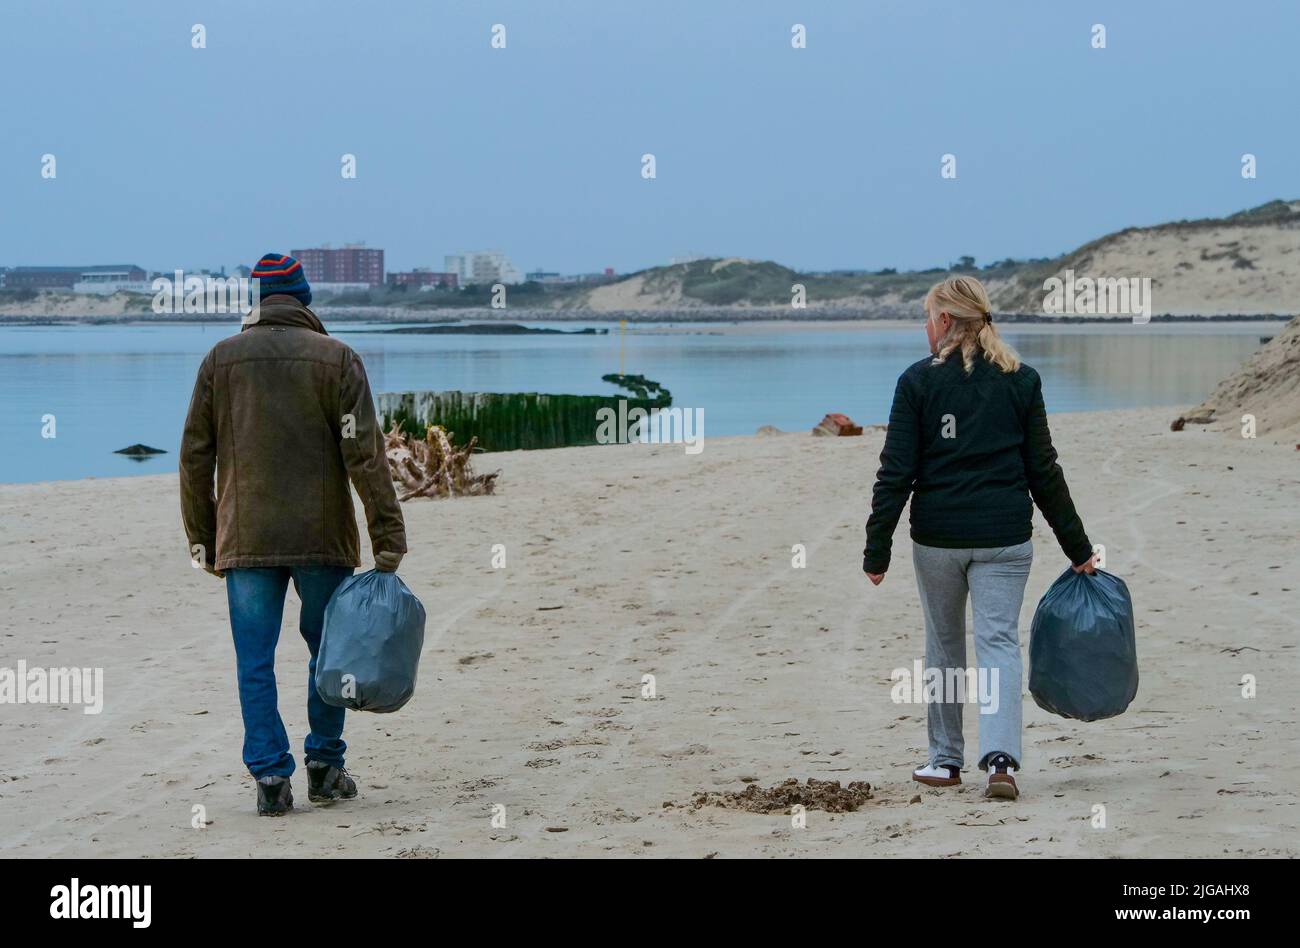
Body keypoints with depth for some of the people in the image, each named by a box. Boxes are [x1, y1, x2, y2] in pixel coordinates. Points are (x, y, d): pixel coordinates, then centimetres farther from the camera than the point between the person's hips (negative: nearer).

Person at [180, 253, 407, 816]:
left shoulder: (221, 360, 5)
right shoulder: (337, 359, 0)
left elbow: (195, 456, 5)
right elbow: (365, 454, -7)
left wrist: (202, 537, 12)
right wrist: (388, 536, -6)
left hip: (246, 540, 1)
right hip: (323, 538, 0)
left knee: (255, 663, 3)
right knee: (328, 653, 14)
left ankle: (270, 776, -2)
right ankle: (325, 768, 17)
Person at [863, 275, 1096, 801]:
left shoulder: (918, 381, -3)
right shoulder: (1021, 381, 3)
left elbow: (895, 474, -5)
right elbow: (1043, 471, 4)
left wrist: (877, 550, 0)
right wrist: (1077, 548, 10)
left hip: (937, 535, -1)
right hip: (1005, 536, 1)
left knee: (944, 644, 15)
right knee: (999, 643, 0)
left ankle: (945, 759, 24)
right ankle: (1001, 757, -19)